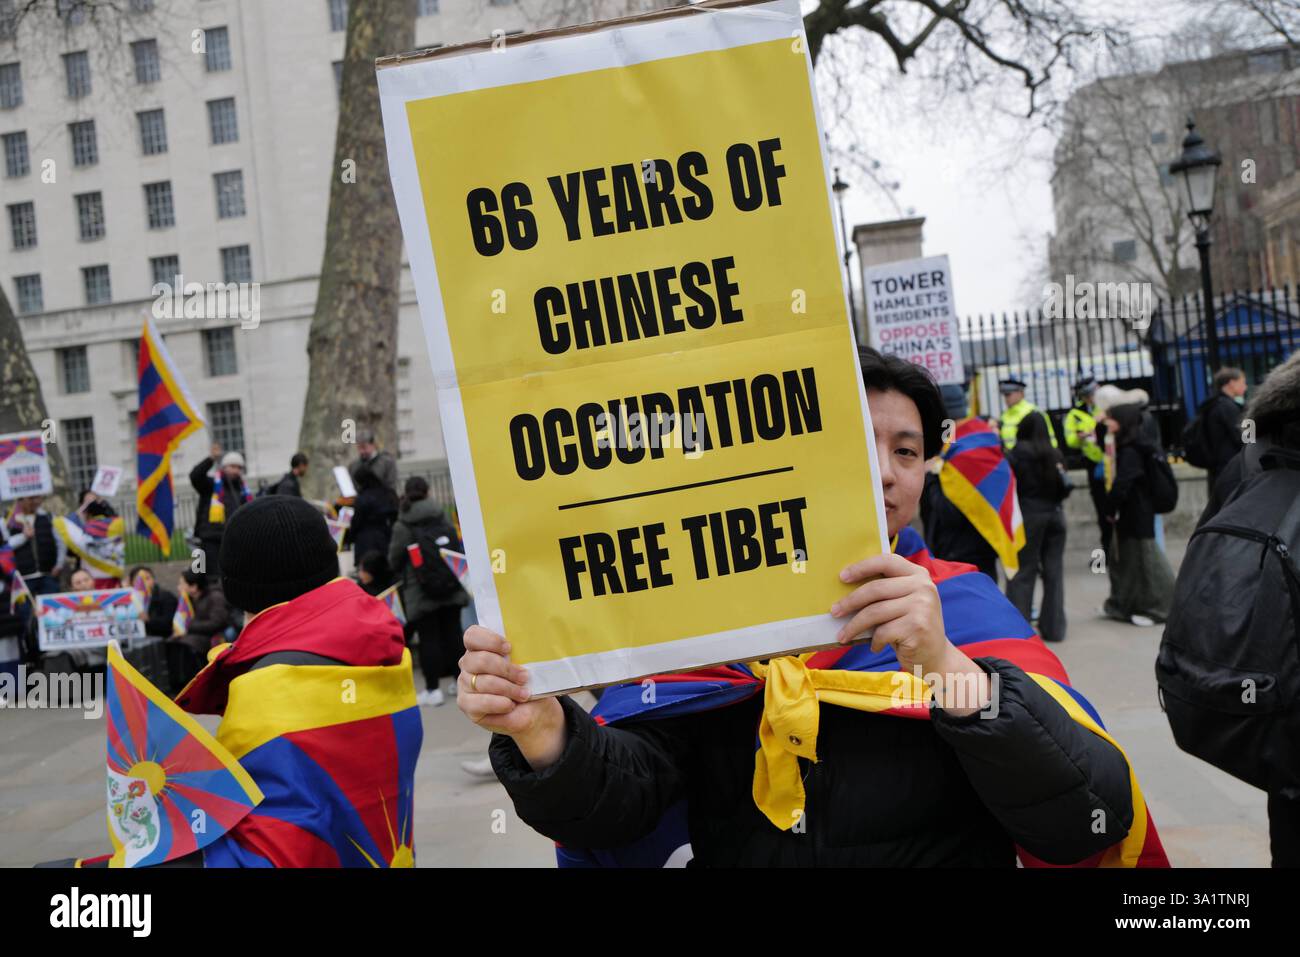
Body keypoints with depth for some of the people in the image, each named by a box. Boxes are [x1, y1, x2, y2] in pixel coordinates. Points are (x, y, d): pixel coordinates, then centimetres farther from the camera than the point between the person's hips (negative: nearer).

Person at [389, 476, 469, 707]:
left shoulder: (402, 526, -7)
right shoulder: (443, 520, 1)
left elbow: (393, 560, -1)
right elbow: (457, 549, 6)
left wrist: (404, 572, 20)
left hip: (421, 593, -3)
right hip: (450, 588, 3)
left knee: (428, 638, 1)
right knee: (452, 634, 10)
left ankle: (432, 689, 2)